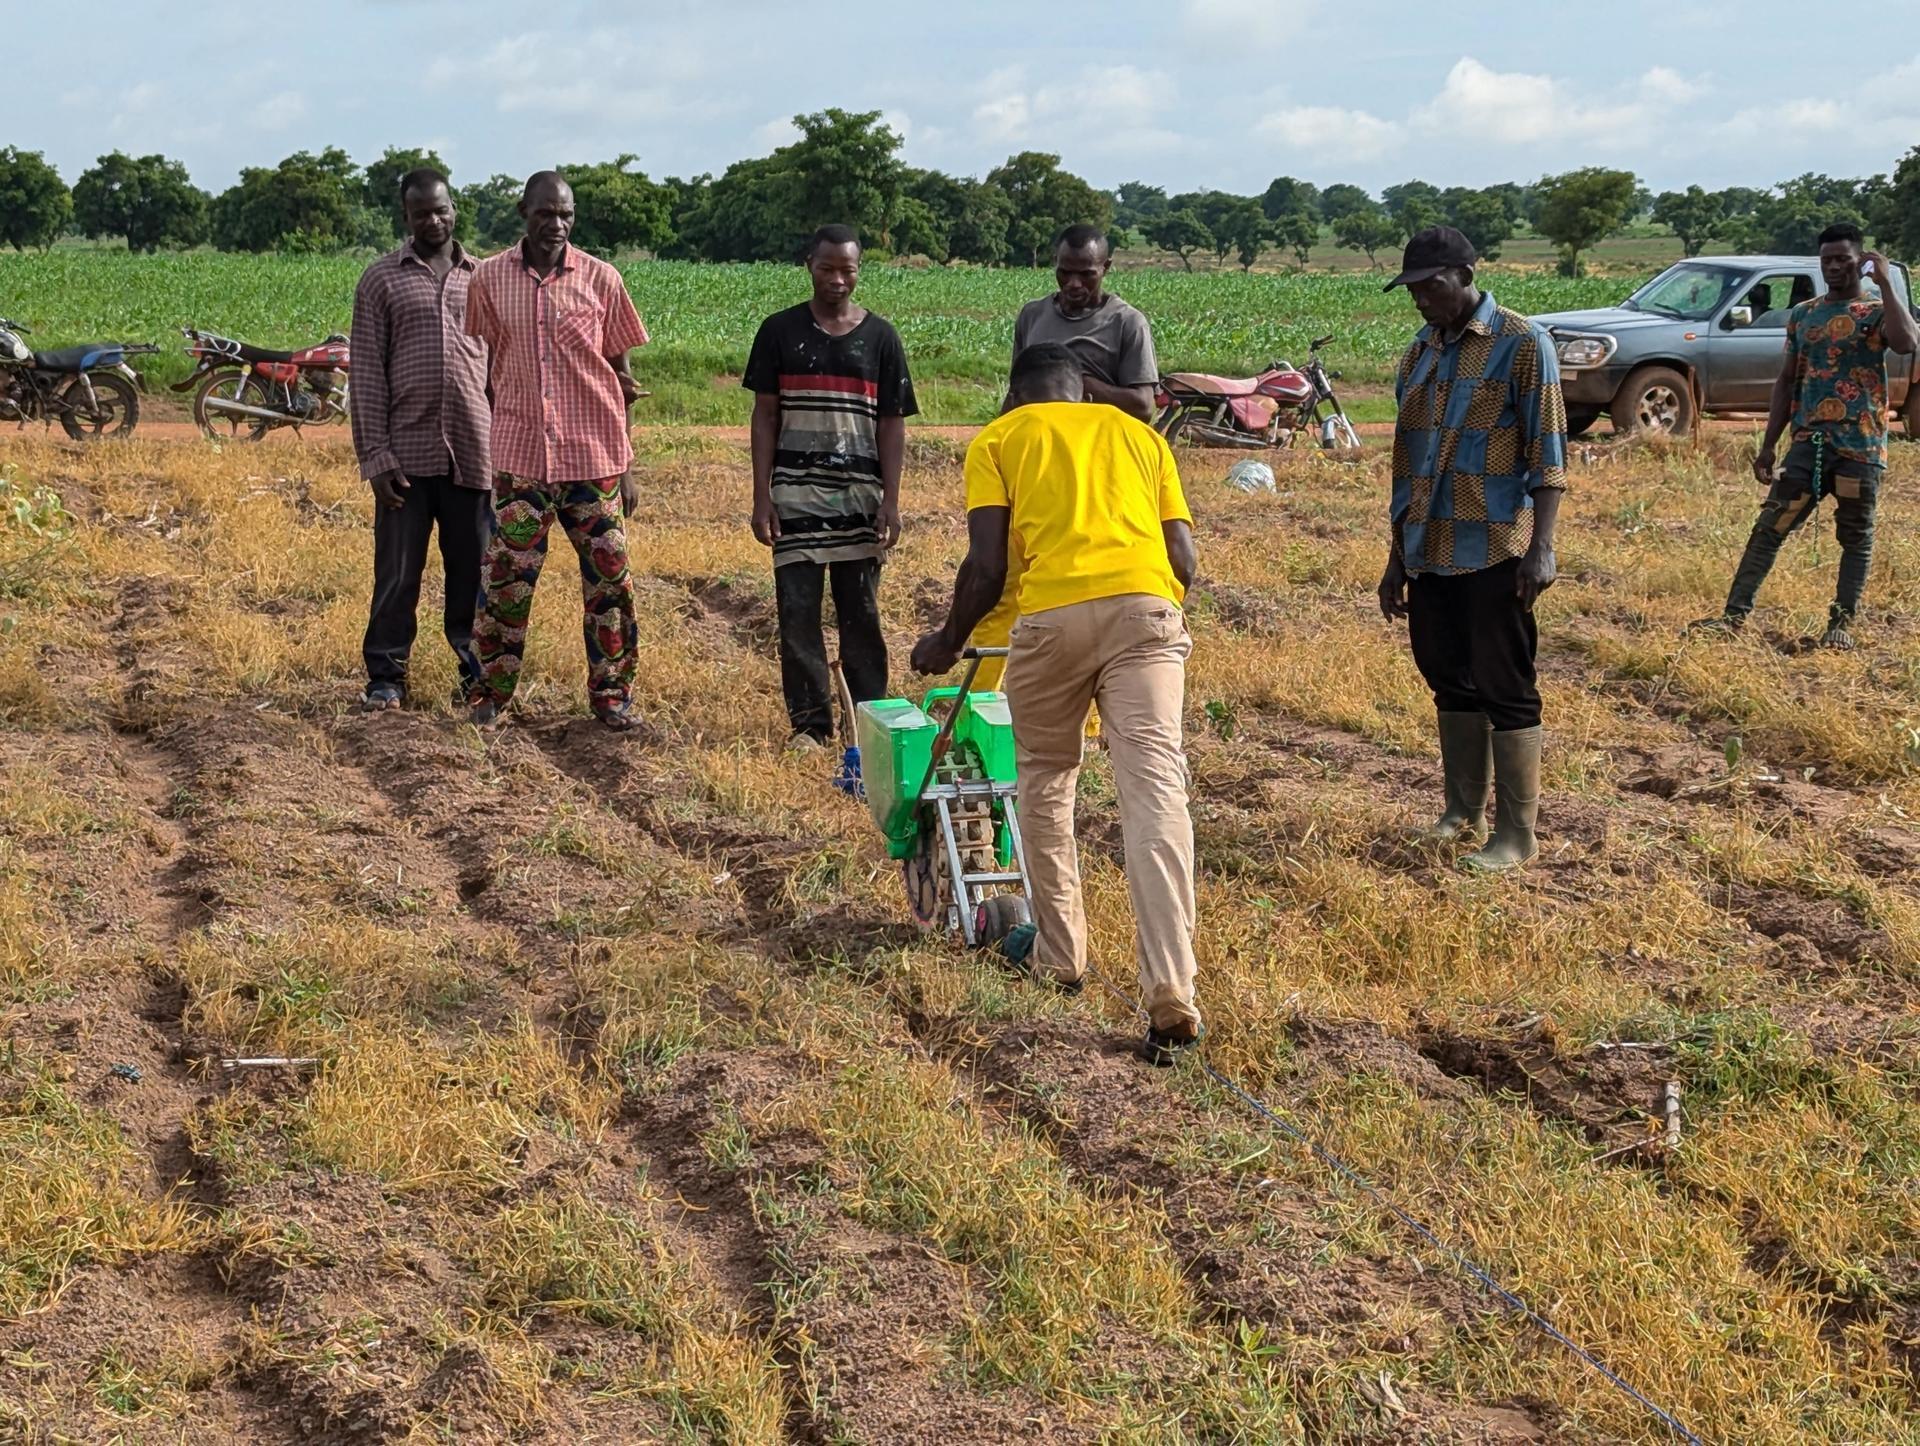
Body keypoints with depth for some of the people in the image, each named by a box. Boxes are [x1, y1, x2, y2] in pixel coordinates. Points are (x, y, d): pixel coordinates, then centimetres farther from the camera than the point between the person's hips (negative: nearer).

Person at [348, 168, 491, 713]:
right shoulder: (381, 280, 4)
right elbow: (367, 372, 1)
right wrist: (375, 454, -7)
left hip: (473, 453, 2)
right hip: (406, 454, -2)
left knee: (473, 570, 7)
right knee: (397, 572, 3)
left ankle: (476, 671, 19)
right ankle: (386, 677, 12)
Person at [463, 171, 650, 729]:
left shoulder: (600, 278, 1)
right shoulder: (489, 278, 1)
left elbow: (620, 375, 6)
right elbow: (482, 365, 9)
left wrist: (626, 467, 4)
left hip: (594, 455, 0)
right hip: (519, 456, 0)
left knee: (608, 577, 3)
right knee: (507, 578, 1)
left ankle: (611, 693, 16)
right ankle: (490, 692, 14)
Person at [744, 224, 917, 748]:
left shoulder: (880, 337, 5)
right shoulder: (781, 331, 4)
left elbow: (892, 425, 5)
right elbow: (764, 417, 4)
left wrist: (890, 502, -2)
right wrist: (761, 498, -2)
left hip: (860, 497, 0)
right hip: (795, 495, 0)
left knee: (861, 612, 4)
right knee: (798, 611, 0)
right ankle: (809, 723, 8)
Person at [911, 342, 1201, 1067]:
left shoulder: (998, 439, 19)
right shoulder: (1138, 433, 28)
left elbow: (986, 565, 6)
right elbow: (1183, 557, 19)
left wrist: (948, 640, 22)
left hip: (1053, 613, -1)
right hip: (1147, 607, 2)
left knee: (1046, 783, 21)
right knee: (1155, 791, -7)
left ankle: (1059, 952, 32)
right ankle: (1170, 992, -18)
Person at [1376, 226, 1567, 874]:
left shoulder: (1520, 344, -7)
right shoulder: (1419, 354, 13)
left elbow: (1547, 453, -11)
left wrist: (1541, 547, -19)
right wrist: (1397, 558, 16)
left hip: (1494, 552, -7)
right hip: (1429, 550, 7)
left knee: (1505, 687, -3)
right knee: (1449, 679, 14)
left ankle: (1516, 834, 3)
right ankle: (1464, 809, 27)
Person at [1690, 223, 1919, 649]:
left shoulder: (1876, 313, -1)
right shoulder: (1802, 315, 12)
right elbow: (1786, 381, 15)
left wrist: (1885, 285, -20)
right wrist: (1768, 445, 11)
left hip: (1860, 446, -4)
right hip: (1808, 443, 4)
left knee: (1856, 536, 4)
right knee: (1770, 527, -2)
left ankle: (1842, 623, 12)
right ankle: (1735, 615, -3)